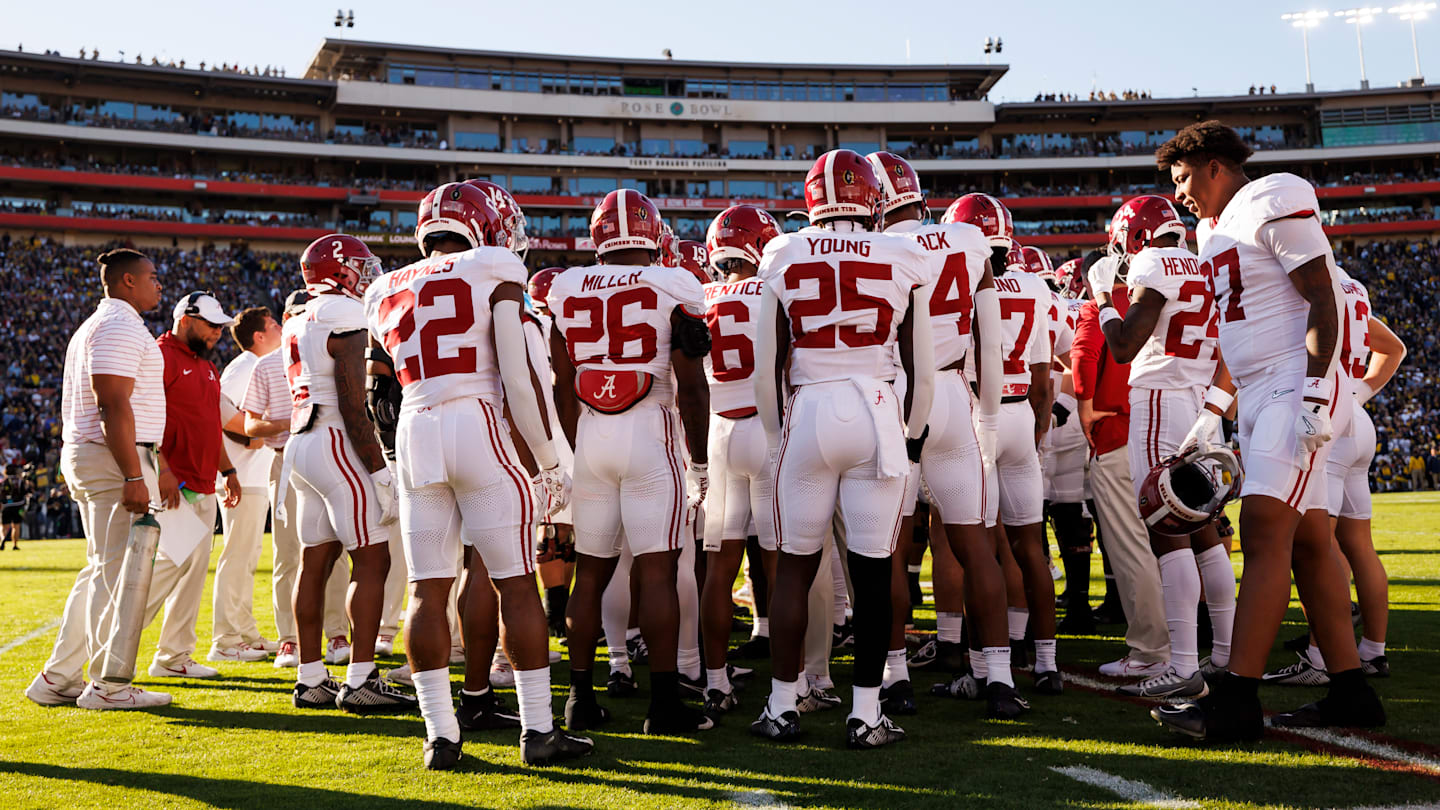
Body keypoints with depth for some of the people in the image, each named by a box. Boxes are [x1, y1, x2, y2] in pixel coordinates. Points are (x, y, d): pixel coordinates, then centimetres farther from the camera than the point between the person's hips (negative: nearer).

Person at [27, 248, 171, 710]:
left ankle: (57, 680, 17)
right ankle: (106, 686, -2)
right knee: (119, 573, -6)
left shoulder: (92, 328, 21)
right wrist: (134, 477, -23)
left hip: (82, 456, 11)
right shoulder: (120, 326, -12)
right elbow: (114, 405, -20)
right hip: (114, 460, -11)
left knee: (101, 570, 15)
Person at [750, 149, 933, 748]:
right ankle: (866, 714, 7)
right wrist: (913, 437, 18)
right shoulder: (901, 260, 2)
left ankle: (782, 706, 15)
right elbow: (922, 370, 6)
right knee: (872, 570, 3)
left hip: (808, 411, 1)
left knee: (795, 565, 10)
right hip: (877, 413, -1)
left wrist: (775, 437, 18)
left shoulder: (784, 258, 3)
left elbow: (765, 369, 6)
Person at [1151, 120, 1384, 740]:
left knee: (1264, 535, -16)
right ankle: (1351, 692, 12)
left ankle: (1237, 700, -20)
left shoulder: (1275, 204, -8)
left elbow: (1322, 304, -13)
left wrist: (1315, 394, -20)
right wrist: (1210, 413, 22)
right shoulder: (1215, 230, 20)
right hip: (1255, 398, 9)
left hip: (1294, 387, -9)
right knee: (1307, 543, 8)